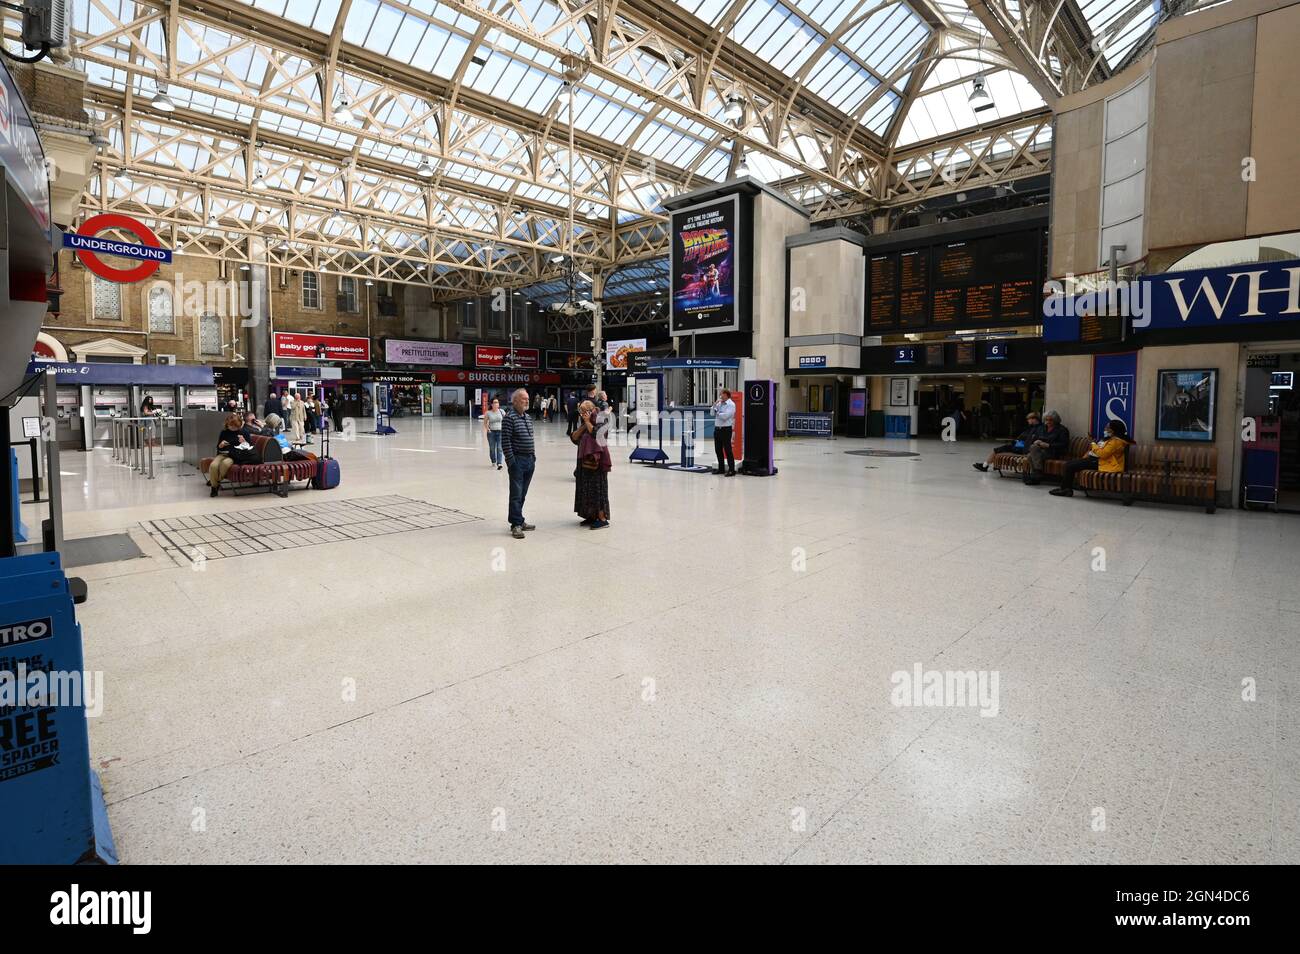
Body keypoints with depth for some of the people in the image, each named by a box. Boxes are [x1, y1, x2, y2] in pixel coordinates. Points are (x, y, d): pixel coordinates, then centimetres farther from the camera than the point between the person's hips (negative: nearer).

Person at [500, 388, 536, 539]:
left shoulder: (528, 418, 15)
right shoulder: (509, 418, -10)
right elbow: (505, 442, -14)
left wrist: (534, 457, 16)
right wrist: (511, 461, -17)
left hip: (529, 461, 8)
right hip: (517, 461, -7)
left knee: (522, 494, 14)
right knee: (516, 494, -4)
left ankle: (519, 520, 23)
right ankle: (516, 524, 0)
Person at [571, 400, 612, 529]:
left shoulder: (599, 423, -6)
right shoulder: (583, 425, 14)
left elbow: (595, 434, -25)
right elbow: (574, 438, 4)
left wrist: (588, 421, -15)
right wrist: (583, 425, -4)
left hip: (596, 462, -8)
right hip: (584, 462, 8)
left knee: (597, 489, -6)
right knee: (585, 489, 9)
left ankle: (602, 518, -3)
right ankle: (591, 516, 18)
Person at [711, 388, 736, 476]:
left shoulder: (731, 404, -9)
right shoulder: (719, 403, 14)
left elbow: (725, 416, -20)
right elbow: (712, 413, 12)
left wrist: (717, 413, -4)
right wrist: (715, 404, 1)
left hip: (725, 429, -8)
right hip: (717, 428, 8)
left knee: (727, 449, -5)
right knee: (718, 449, 12)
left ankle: (731, 470, 0)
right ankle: (721, 469, 23)